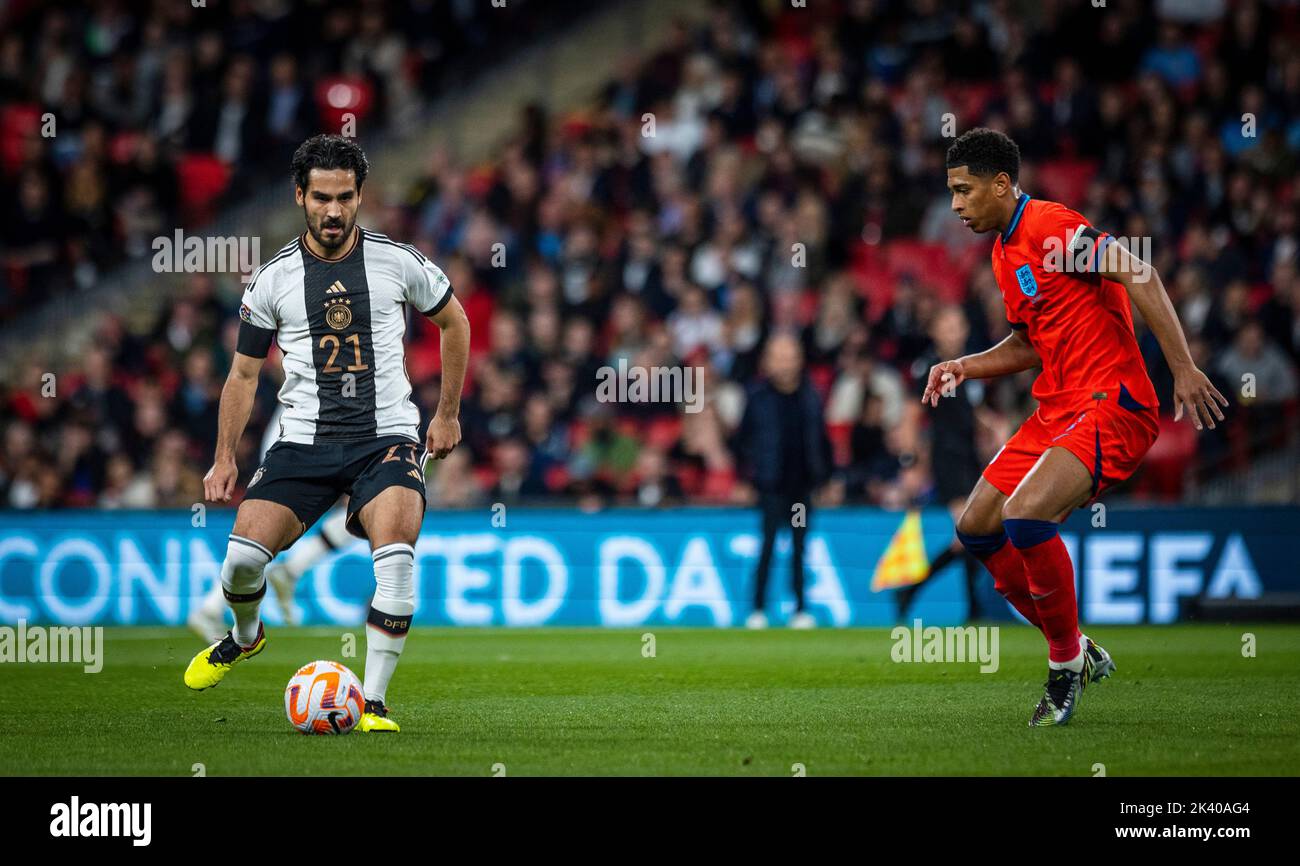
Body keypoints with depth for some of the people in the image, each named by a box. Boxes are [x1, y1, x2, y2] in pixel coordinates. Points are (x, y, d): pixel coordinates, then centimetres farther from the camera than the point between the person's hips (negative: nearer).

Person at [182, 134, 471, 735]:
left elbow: (453, 320, 17)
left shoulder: (398, 262, 0)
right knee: (242, 556, -15)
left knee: (396, 556, -28)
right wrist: (224, 458, 6)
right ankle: (245, 636, 22)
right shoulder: (273, 279, 3)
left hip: (387, 435, -1)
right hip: (305, 438, 1)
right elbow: (244, 373, 12)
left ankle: (373, 701, -19)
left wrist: (448, 413, 18)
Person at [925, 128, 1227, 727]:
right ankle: (1077, 653, 17)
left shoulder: (1051, 228, -14)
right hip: (1056, 410, 10)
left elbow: (1140, 277, -23)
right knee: (976, 530, 7)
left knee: (1022, 515, -27)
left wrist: (1184, 370, -28)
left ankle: (1067, 665, -8)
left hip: (1112, 406, -10)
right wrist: (964, 368, 11)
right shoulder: (1005, 251, 16)